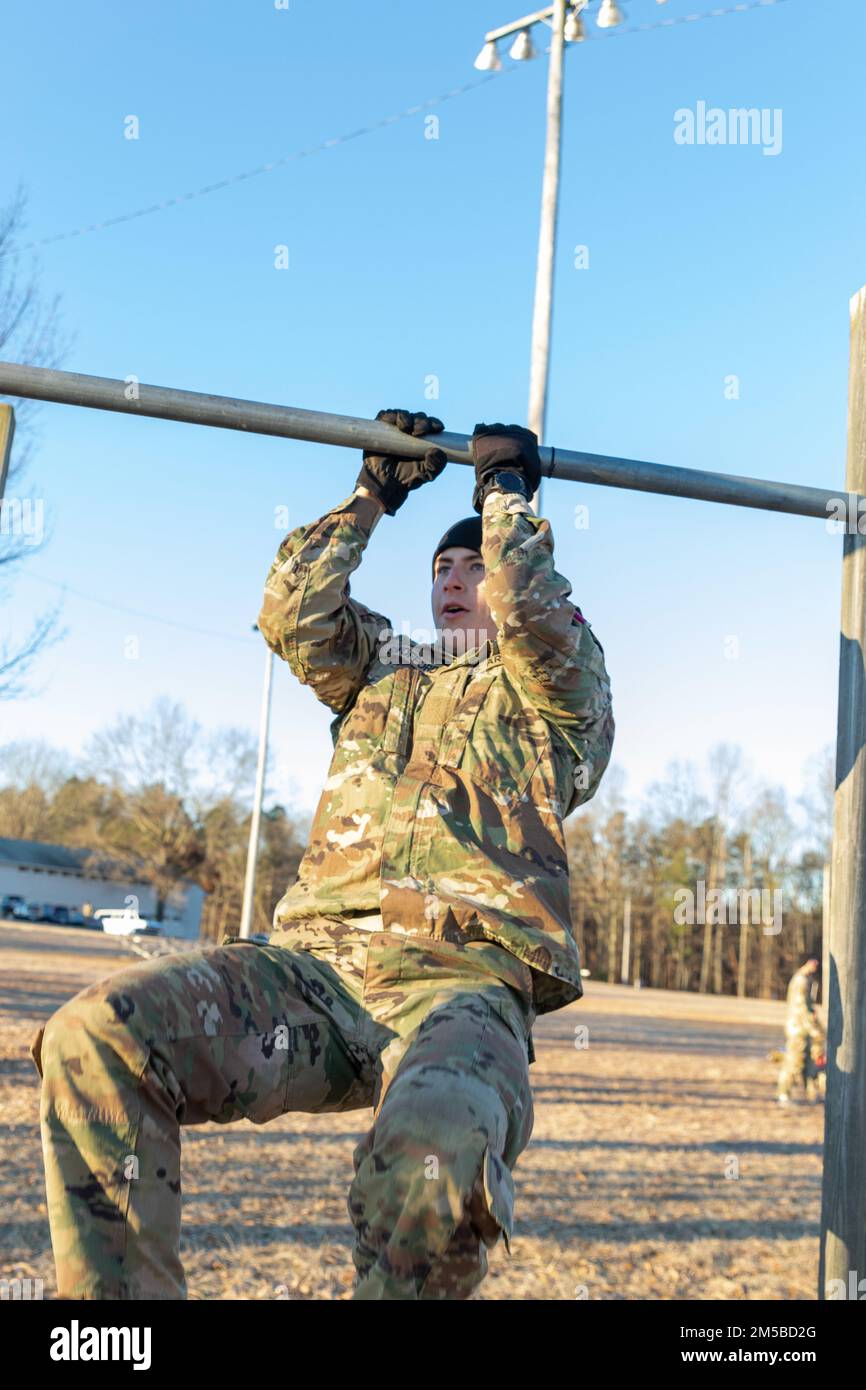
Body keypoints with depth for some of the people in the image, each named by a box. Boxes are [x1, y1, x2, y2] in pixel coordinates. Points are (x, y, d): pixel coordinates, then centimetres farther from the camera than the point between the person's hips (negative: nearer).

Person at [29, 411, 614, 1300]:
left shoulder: (555, 685, 18)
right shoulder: (384, 670, 32)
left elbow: (529, 608, -1)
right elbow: (292, 614, 18)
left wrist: (507, 492, 15)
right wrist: (373, 493, 24)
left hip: (461, 979, -4)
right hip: (318, 964, 5)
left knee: (436, 1149, -41)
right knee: (95, 1035, -23)